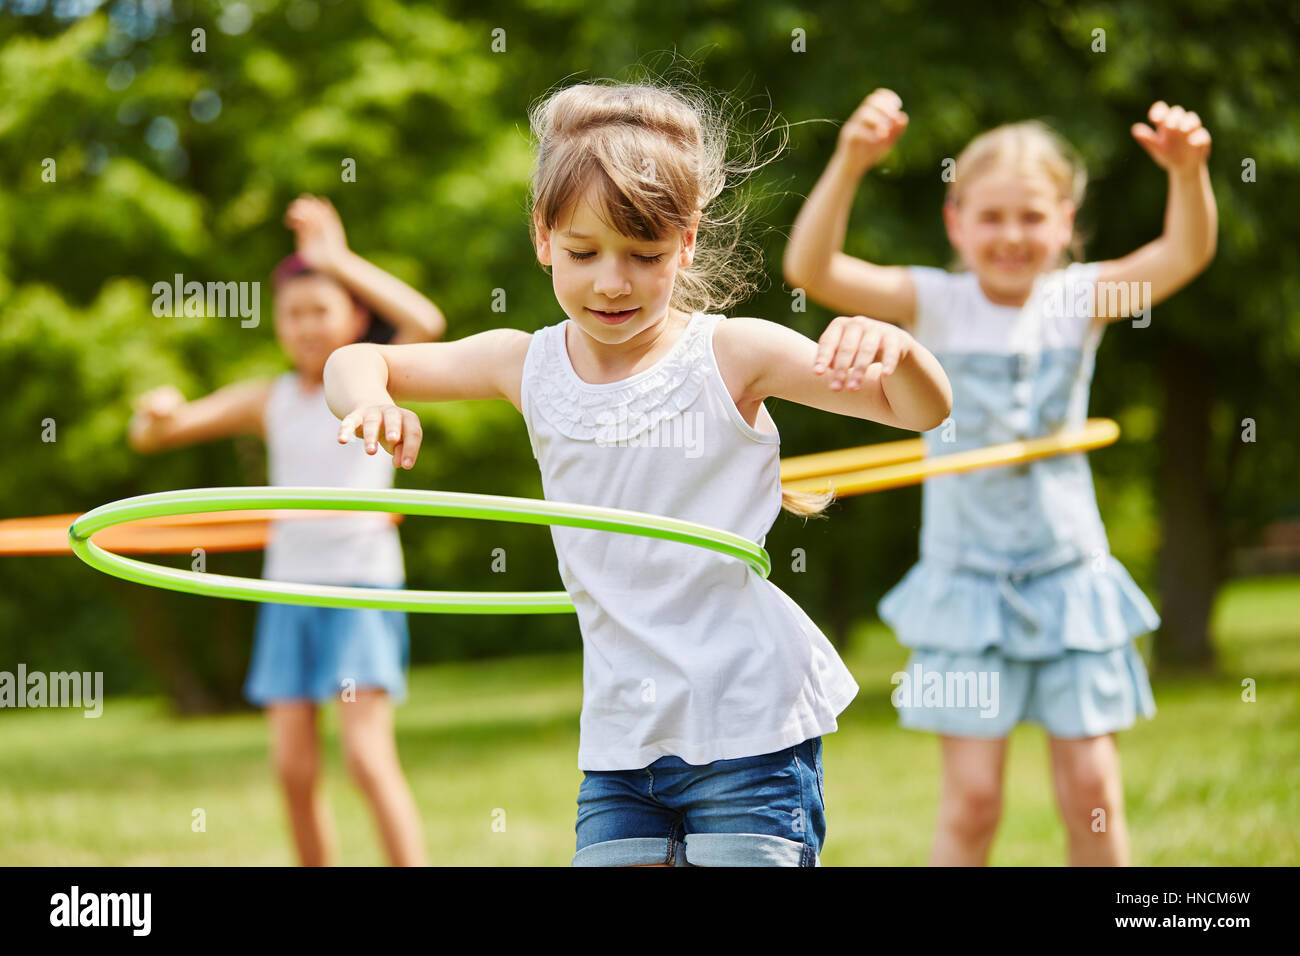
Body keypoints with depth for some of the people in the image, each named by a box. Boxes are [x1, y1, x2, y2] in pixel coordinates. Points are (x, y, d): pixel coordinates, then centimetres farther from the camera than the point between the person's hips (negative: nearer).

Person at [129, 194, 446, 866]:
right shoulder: (269, 401, 8)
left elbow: (426, 324, -23)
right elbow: (151, 436, 9)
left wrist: (338, 260, -18)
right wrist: (157, 412, -16)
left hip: (363, 583, -5)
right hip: (289, 585, 5)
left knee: (368, 755, -14)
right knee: (293, 766, 3)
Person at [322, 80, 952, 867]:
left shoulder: (730, 355, -6)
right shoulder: (531, 367, 5)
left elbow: (923, 412, -7)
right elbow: (355, 363, 15)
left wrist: (895, 349, -31)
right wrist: (368, 398, -10)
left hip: (750, 726, -4)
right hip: (620, 738, 4)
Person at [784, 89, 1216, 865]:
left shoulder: (1078, 299, -2)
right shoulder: (938, 305, -5)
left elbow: (1185, 253, -16)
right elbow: (812, 269, -18)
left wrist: (1188, 172, -36)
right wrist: (851, 163, -33)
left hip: (1071, 575, 1)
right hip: (969, 578, -1)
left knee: (1092, 790, 3)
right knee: (972, 800, -2)